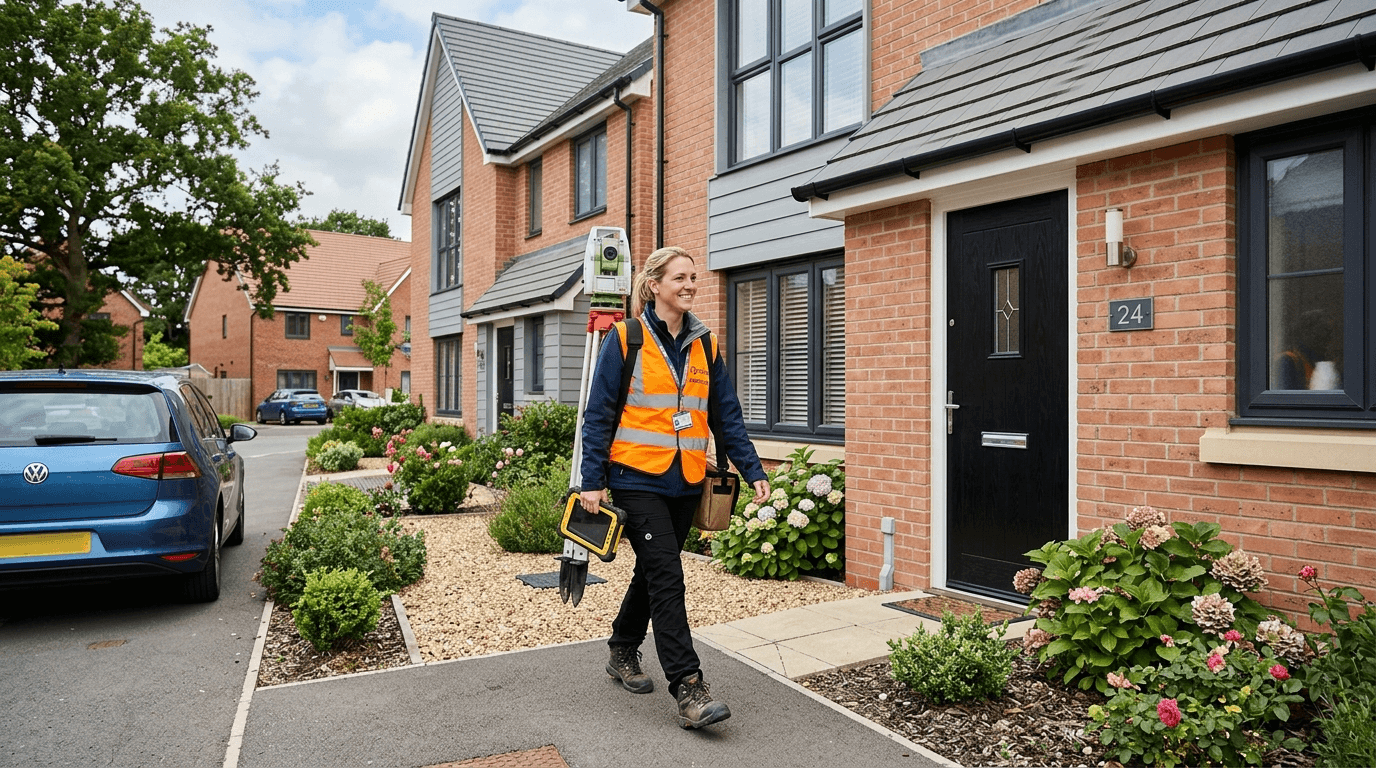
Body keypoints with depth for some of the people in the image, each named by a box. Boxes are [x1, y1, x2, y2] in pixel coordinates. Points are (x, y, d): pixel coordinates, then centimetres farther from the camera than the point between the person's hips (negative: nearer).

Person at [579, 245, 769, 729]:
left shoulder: (706, 345, 9)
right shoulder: (626, 339, -6)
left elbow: (727, 416, 10)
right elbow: (599, 414, -6)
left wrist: (753, 470, 3)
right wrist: (592, 481, -10)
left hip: (686, 483, 6)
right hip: (637, 480, -5)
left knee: (654, 573, 16)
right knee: (666, 579, -9)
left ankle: (623, 653, 37)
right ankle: (688, 690, -4)